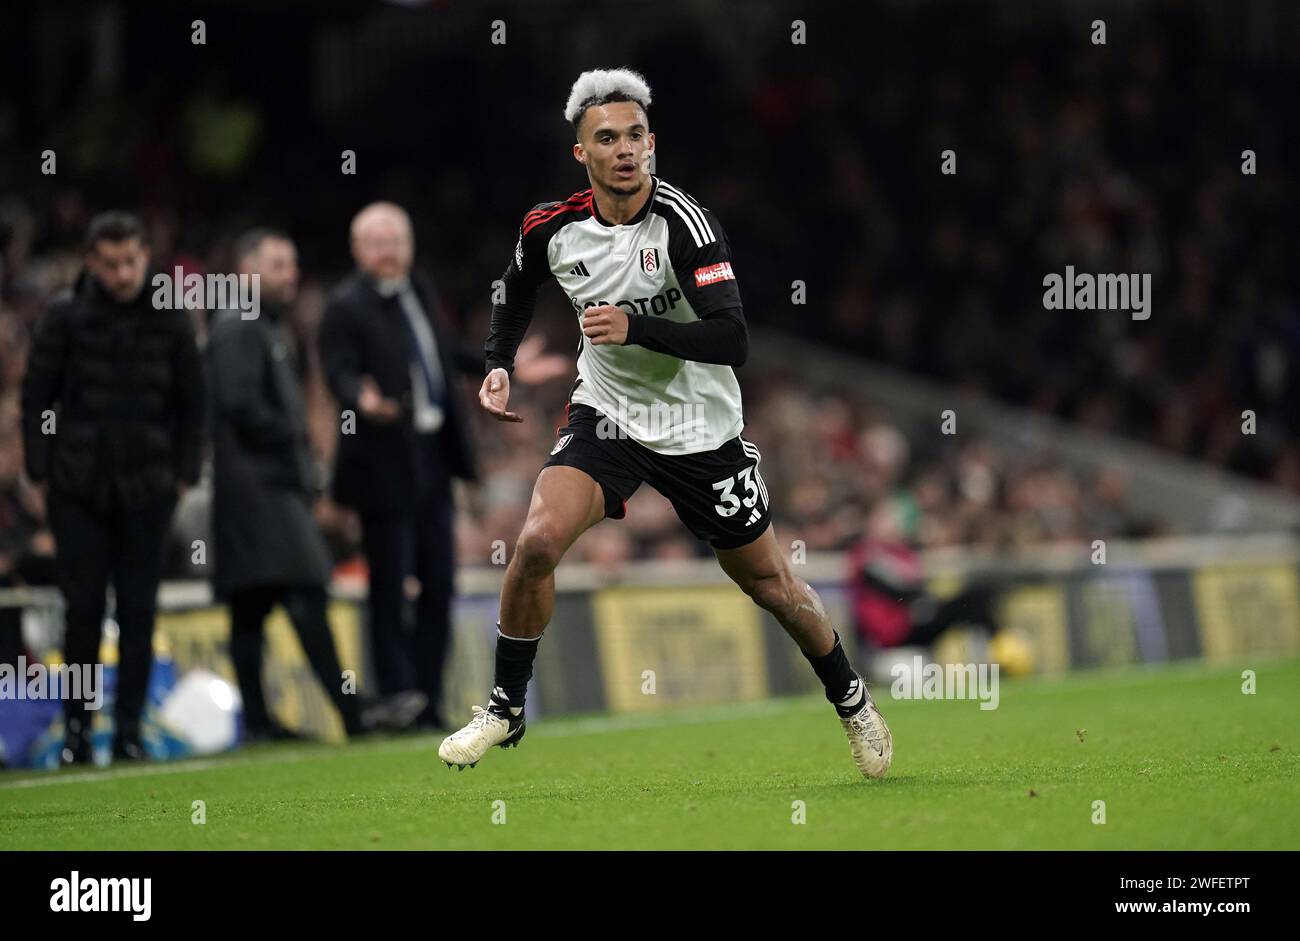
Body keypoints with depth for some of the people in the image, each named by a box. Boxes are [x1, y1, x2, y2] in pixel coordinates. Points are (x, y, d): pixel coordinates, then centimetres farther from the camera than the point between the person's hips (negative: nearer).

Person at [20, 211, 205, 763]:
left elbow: (191, 404, 10)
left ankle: (129, 728, 6)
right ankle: (76, 725, 9)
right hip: (78, 489, -1)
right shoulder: (66, 319, -2)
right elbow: (36, 397, 3)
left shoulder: (171, 322, 3)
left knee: (138, 613, 1)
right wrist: (42, 472, -1)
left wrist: (184, 474, 5)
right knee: (83, 608, -1)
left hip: (146, 490, 1)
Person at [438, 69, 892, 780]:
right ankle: (506, 708, -2)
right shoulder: (553, 228, -9)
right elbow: (517, 291, 16)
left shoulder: (684, 224, -23)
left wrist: (636, 327, -41)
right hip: (606, 415, 3)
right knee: (538, 541, -21)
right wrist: (499, 364, 1)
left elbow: (733, 340, -32)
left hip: (698, 429, -2)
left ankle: (853, 702, 33)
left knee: (769, 582, 8)